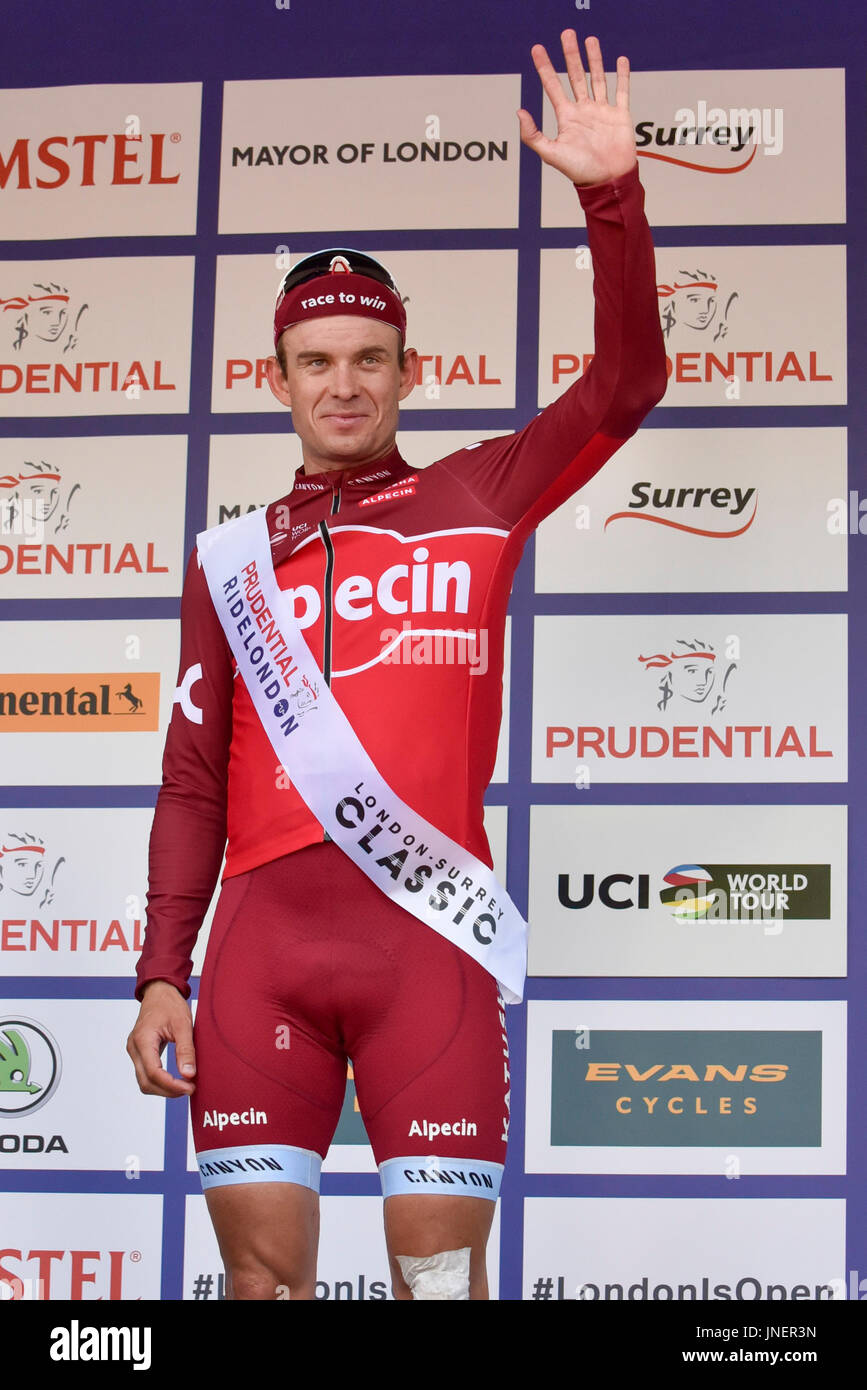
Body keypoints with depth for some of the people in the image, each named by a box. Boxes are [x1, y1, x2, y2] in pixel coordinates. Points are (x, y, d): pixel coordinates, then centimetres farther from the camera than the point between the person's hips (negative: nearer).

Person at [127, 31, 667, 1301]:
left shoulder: (478, 500, 11)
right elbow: (193, 784, 14)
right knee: (262, 1266, 0)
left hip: (427, 930, -2)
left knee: (441, 1266, -5)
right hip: (262, 934, 2)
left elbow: (628, 378, 1)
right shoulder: (231, 559, 15)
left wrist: (612, 193, -11)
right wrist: (162, 974, 6)